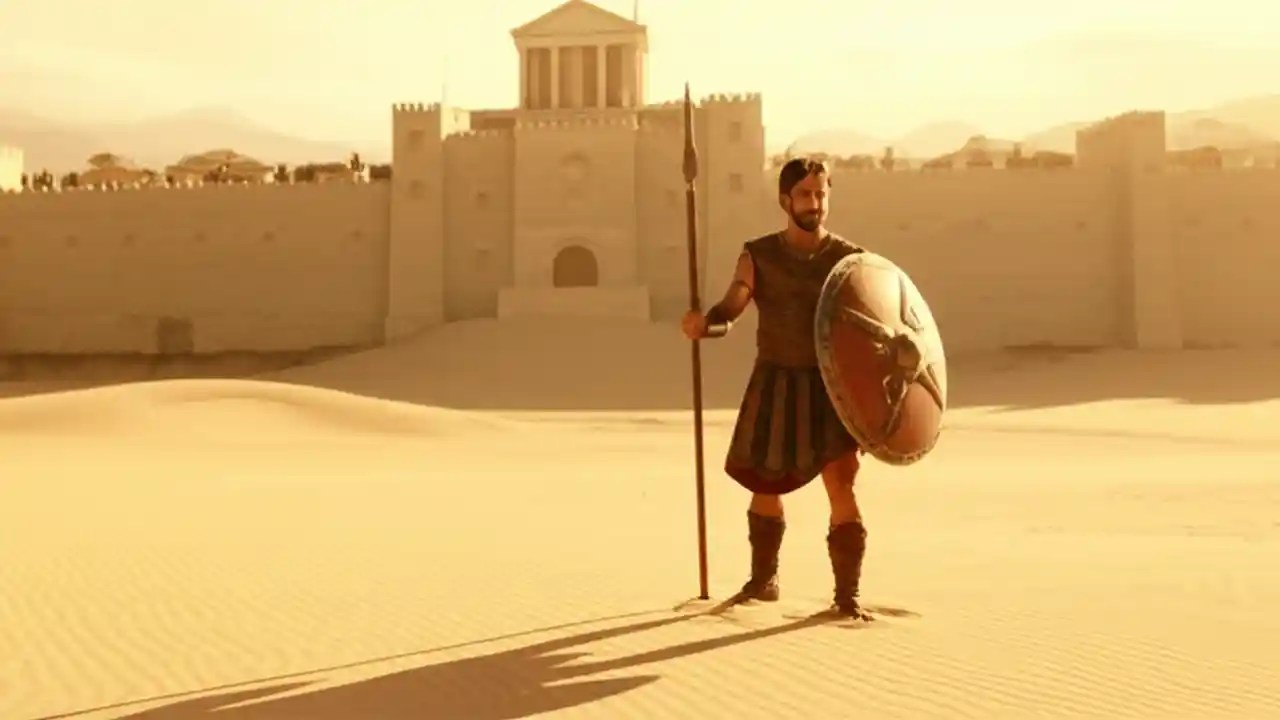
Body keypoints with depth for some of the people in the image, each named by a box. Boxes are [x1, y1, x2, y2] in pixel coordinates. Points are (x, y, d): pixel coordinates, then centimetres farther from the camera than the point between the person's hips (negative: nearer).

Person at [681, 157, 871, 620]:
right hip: (774, 385, 2)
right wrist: (701, 325, -32)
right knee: (765, 484, 14)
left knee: (841, 487, -12)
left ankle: (847, 595, 1)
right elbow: (726, 315, -9)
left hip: (832, 387, -1)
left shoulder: (849, 260, -1)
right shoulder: (758, 256, -1)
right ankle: (763, 580, 34)